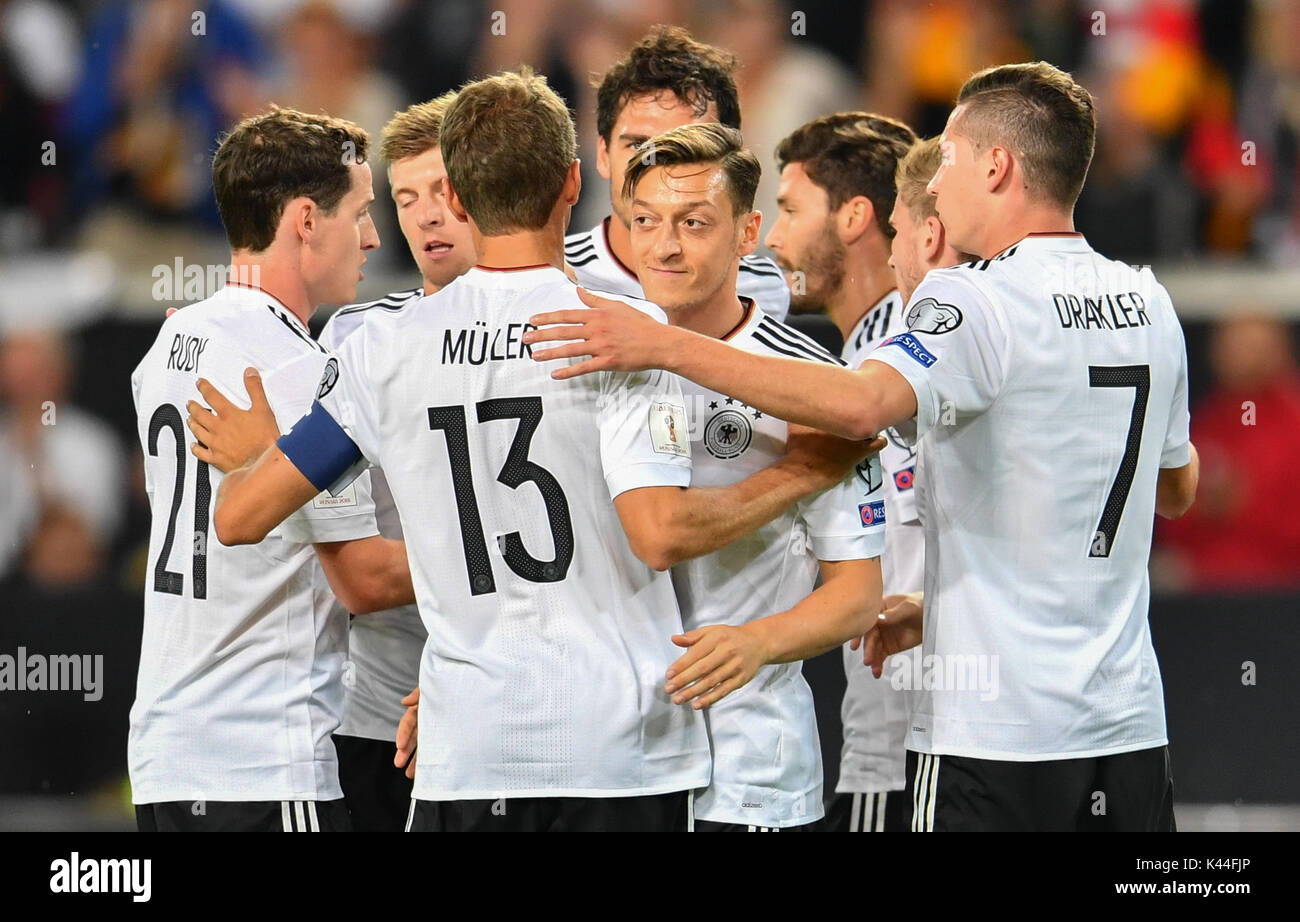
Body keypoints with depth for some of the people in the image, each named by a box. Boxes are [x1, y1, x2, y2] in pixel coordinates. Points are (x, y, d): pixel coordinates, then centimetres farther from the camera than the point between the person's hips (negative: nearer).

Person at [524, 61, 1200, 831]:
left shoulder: (979, 303, -13)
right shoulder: (1149, 305, 10)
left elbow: (861, 404, -31)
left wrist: (665, 346, -29)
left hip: (996, 731, -7)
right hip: (1130, 724, 7)